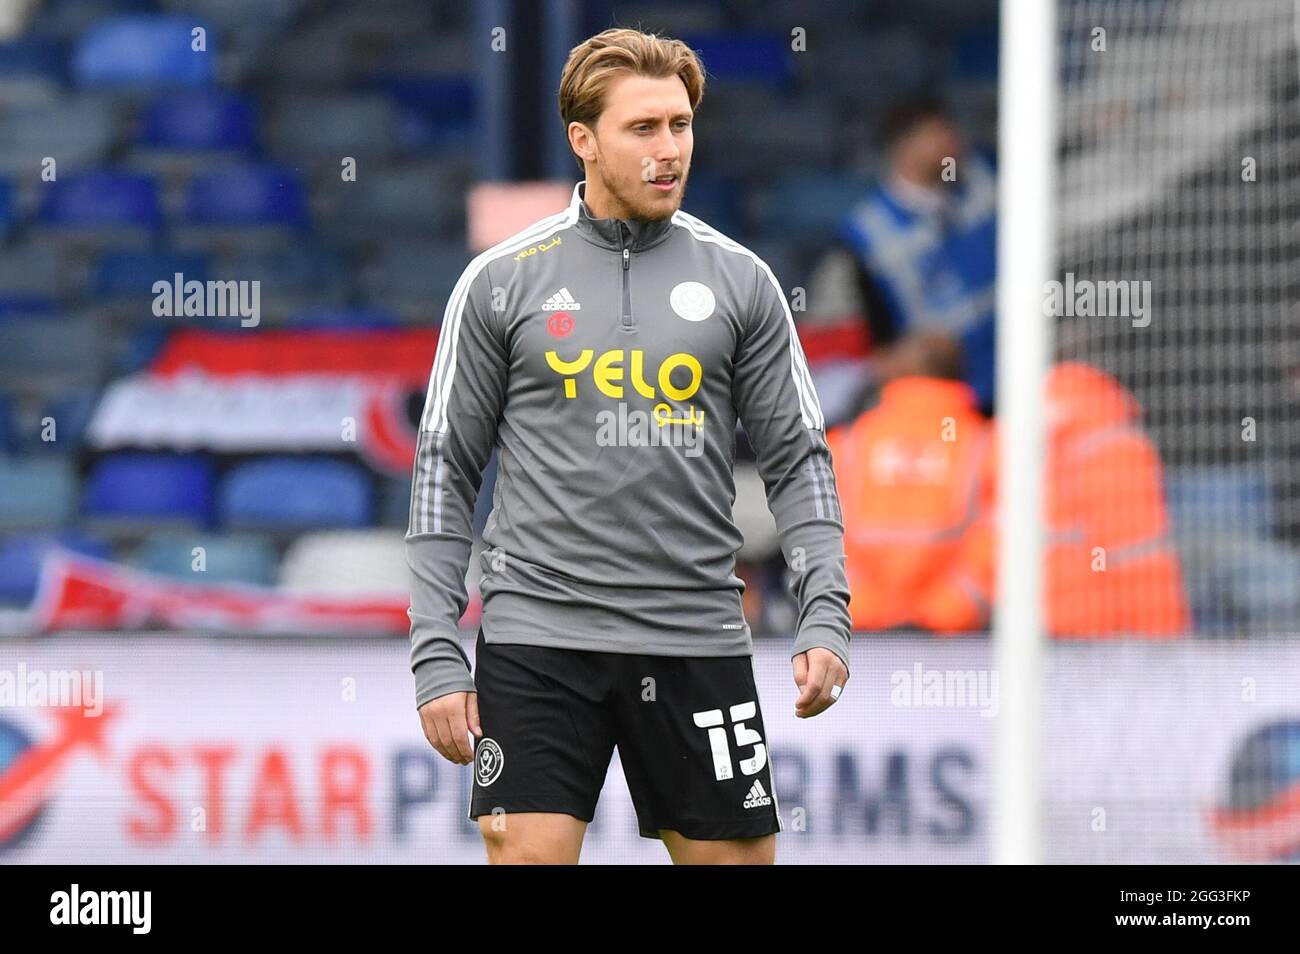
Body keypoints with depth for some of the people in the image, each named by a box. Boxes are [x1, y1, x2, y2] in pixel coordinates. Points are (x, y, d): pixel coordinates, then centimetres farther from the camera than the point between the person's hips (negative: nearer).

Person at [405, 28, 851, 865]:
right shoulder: (502, 282, 3)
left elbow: (798, 459, 8)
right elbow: (446, 469, 5)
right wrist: (437, 655, -2)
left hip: (699, 640, 2)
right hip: (537, 637, -2)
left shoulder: (740, 280, 6)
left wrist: (827, 618, -6)